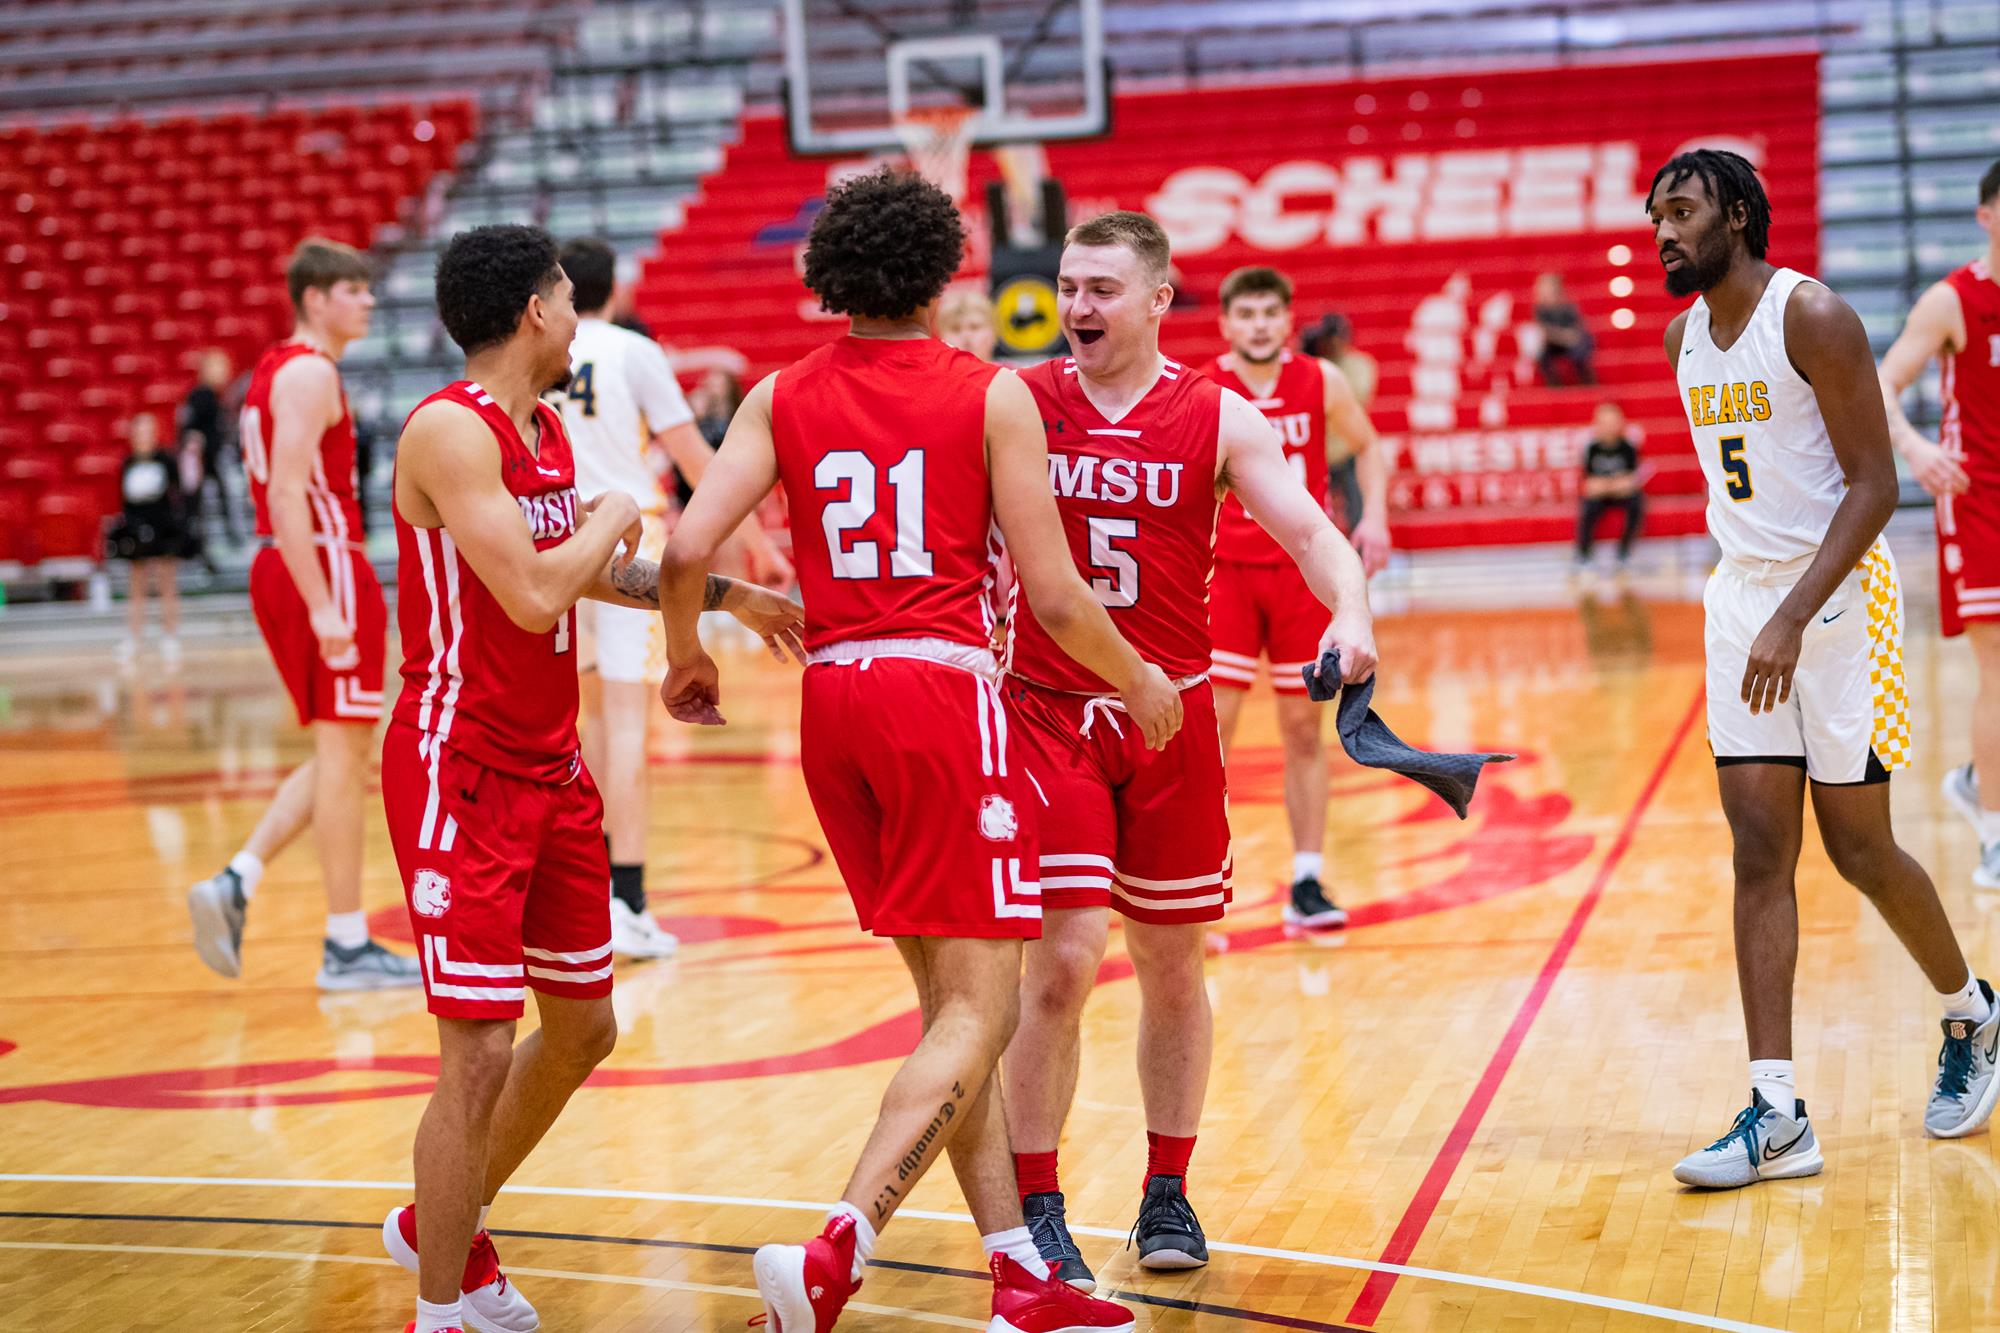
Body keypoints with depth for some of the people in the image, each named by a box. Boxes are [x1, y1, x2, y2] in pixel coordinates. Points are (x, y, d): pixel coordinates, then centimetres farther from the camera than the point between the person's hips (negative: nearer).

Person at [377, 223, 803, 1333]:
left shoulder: (547, 428, 11)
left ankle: (442, 1227, 35)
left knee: (583, 1027, 16)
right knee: (480, 1054, -9)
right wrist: (615, 518, -10)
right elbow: (532, 596, -27)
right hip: (460, 772, -9)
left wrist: (727, 594, 28)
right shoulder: (448, 429, -18)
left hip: (550, 768, 9)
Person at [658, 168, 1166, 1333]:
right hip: (944, 687, -5)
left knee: (953, 1000, 15)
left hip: (832, 696, 6)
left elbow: (688, 550, -3)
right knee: (979, 1010, -5)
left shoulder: (784, 397, 8)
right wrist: (1140, 681, 13)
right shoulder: (992, 395, -2)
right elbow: (1053, 593, -4)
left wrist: (687, 658, 17)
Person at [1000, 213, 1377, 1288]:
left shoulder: (1218, 419, -1)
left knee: (1172, 964, 10)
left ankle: (1167, 1193, 27)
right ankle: (1035, 1209, 3)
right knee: (1063, 959, -10)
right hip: (1049, 713, -1)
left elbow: (1307, 528, -9)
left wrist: (1350, 612, -29)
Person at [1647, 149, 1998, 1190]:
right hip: (1740, 596, 6)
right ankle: (1776, 1115, -2)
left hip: (1838, 591, -6)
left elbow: (1875, 485, -17)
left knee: (1858, 848, 2)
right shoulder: (1683, 336, 8)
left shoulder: (1813, 319, -14)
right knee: (1760, 853, -1)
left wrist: (1793, 618, -24)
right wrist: (1751, 600, 17)